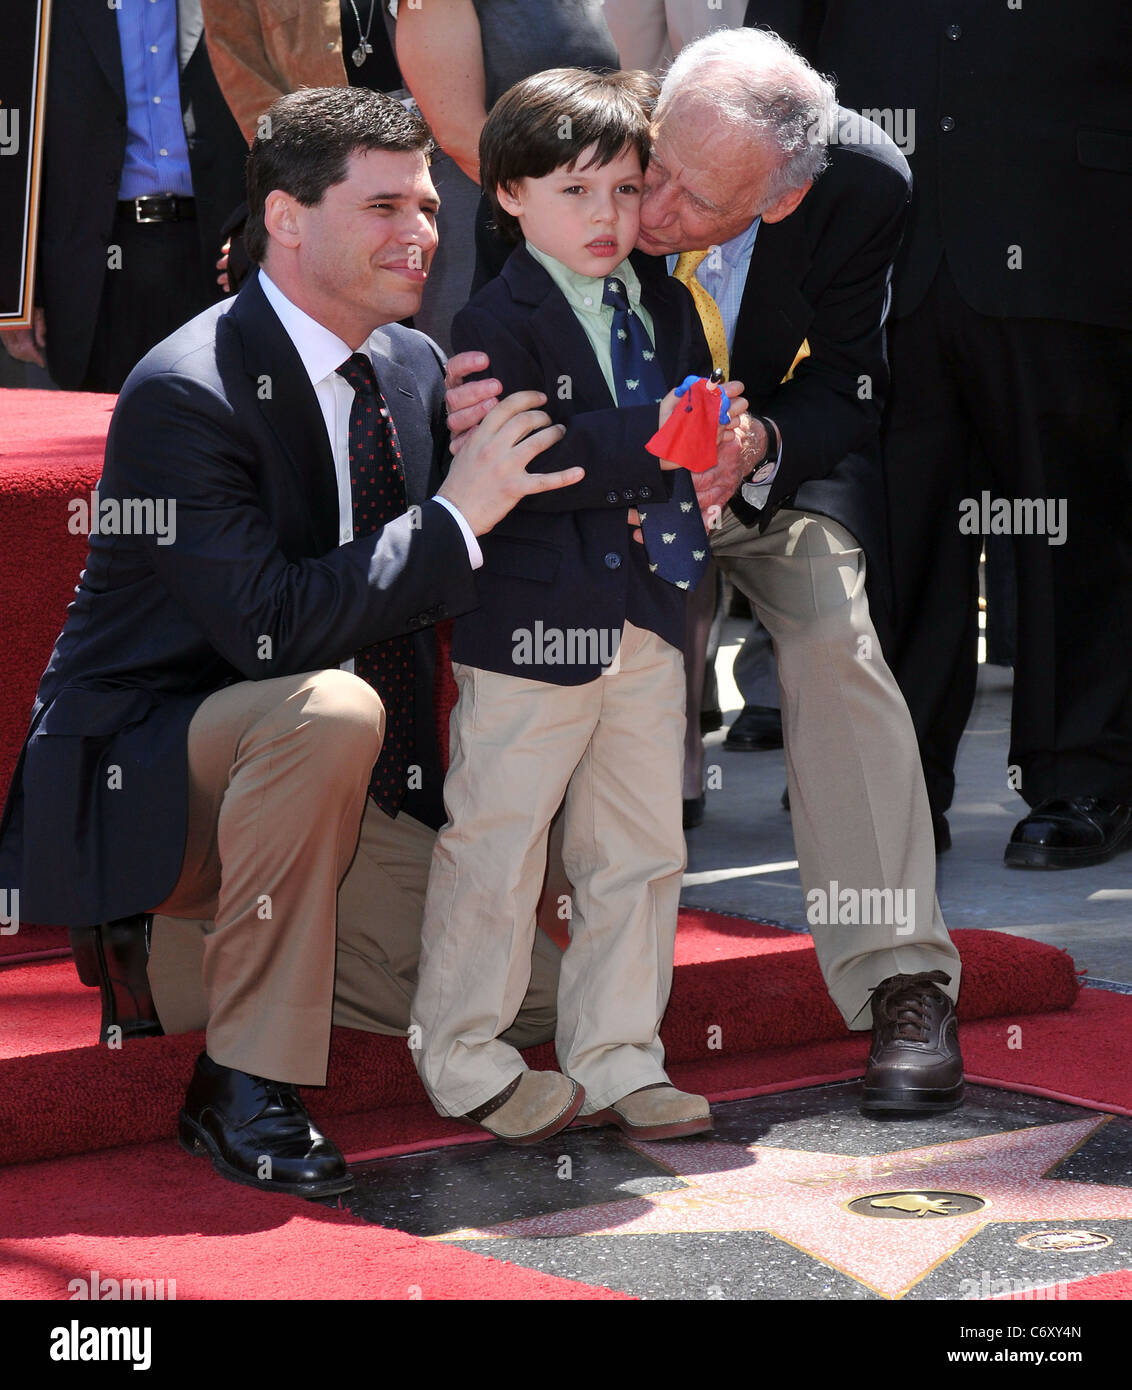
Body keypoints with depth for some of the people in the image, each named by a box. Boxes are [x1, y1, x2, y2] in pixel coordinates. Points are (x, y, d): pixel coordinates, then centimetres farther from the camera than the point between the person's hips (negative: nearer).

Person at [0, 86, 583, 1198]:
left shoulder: (415, 368, 5)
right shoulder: (184, 393, -20)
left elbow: (422, 596, 14)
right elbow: (265, 623, -29)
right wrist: (458, 515, -27)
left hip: (293, 775, 7)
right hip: (137, 774, -7)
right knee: (329, 709, -38)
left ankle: (201, 939, 12)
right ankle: (246, 1086, -25)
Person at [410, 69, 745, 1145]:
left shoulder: (666, 309, 14)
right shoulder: (496, 324, -9)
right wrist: (658, 443, -25)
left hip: (648, 621, 7)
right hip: (535, 623, -7)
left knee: (640, 850, 11)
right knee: (494, 844, 0)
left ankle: (615, 1058, 21)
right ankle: (464, 1061, 13)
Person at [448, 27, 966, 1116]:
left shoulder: (864, 187, -25)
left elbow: (846, 391, -13)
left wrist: (757, 443, -35)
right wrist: (483, 391, -36)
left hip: (778, 461, 0)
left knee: (834, 643, -23)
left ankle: (903, 986, -19)